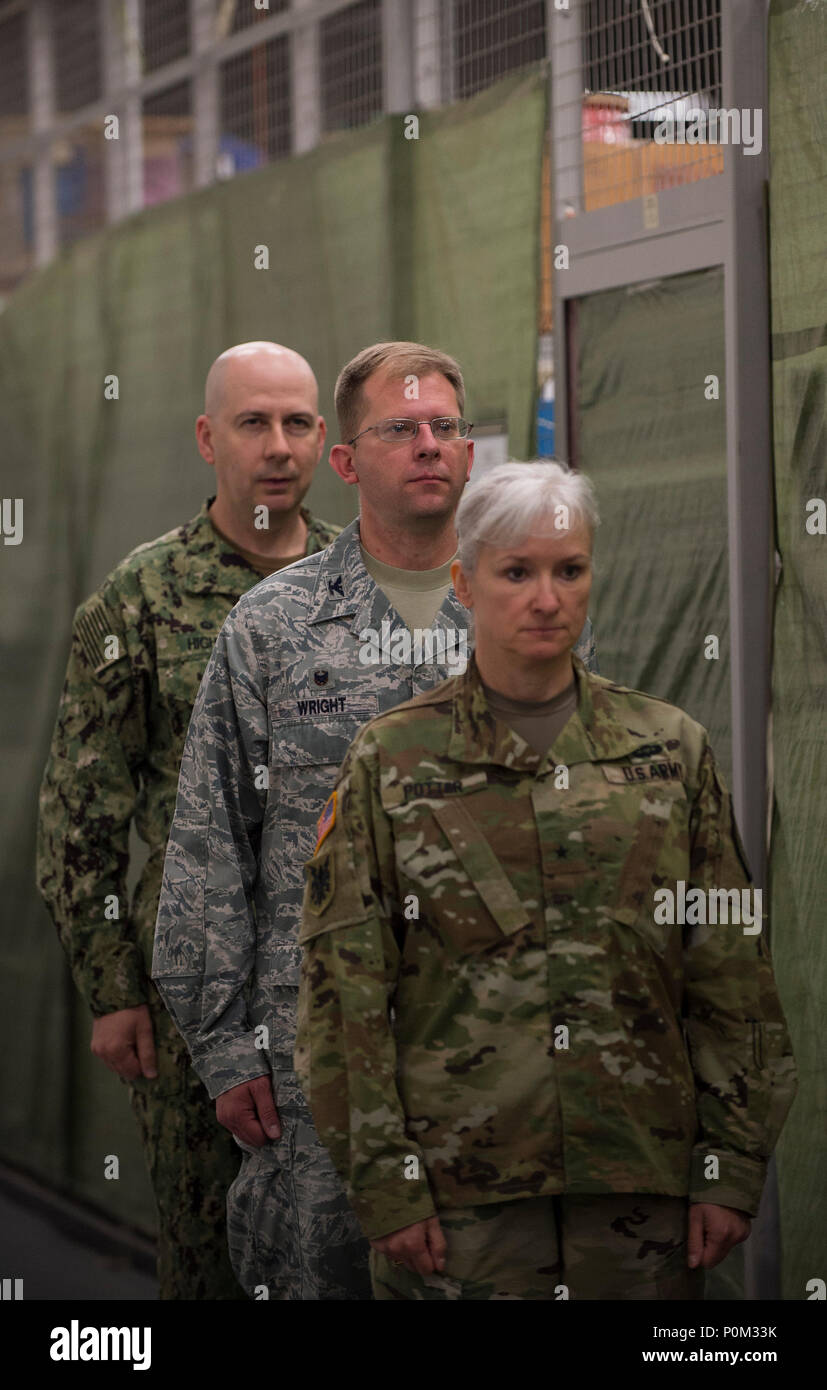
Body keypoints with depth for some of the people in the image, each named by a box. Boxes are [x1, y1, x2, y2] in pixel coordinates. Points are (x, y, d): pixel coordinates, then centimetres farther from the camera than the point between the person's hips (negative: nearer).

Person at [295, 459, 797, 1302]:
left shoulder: (668, 748, 8)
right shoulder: (390, 761, 3)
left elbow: (732, 976, 7)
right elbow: (344, 987, -1)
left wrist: (733, 1168, 2)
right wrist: (382, 1182, -7)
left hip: (644, 1189, 2)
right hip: (457, 1194, -2)